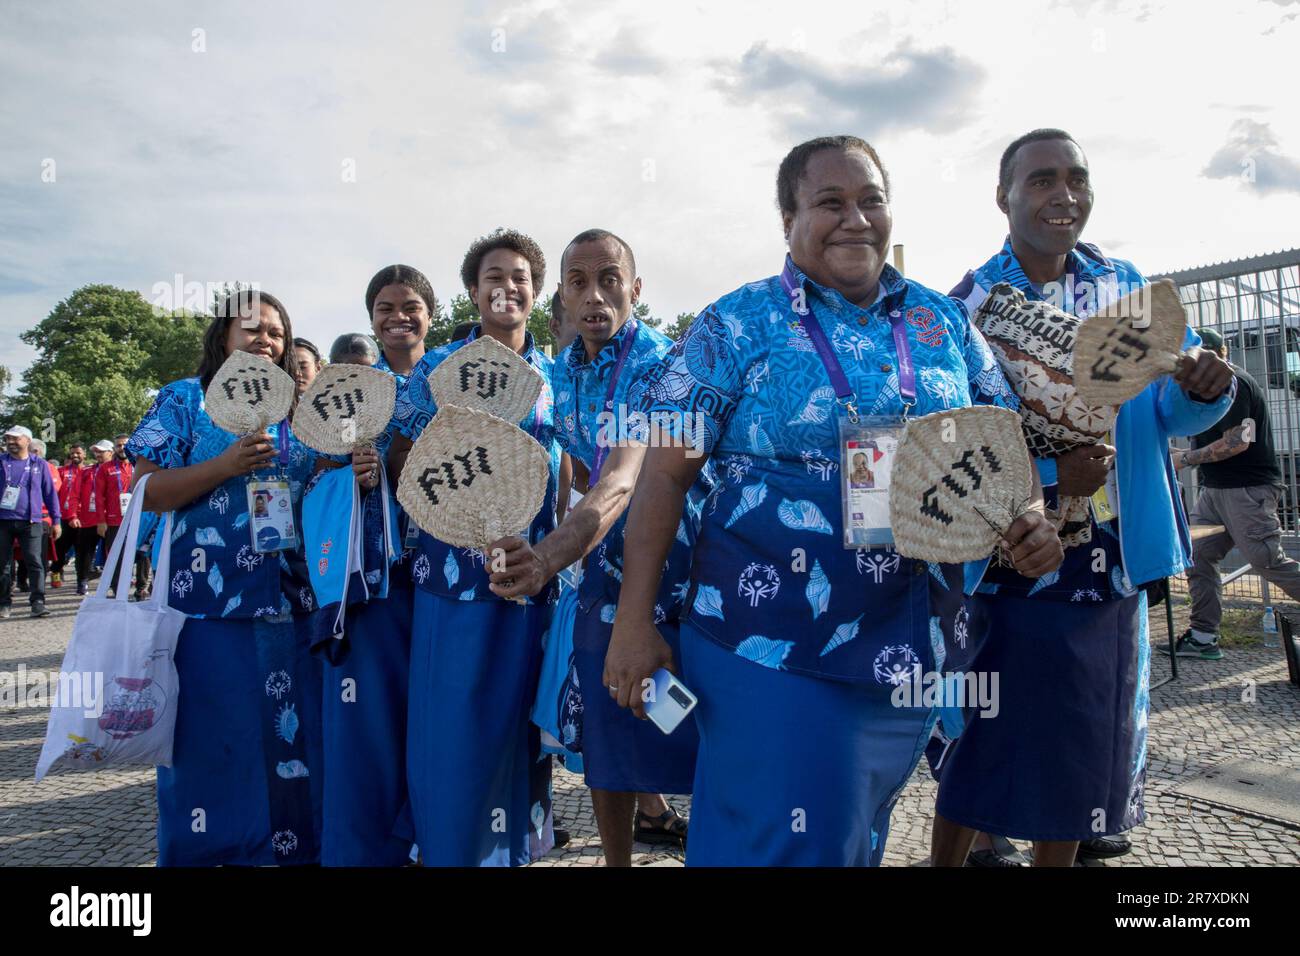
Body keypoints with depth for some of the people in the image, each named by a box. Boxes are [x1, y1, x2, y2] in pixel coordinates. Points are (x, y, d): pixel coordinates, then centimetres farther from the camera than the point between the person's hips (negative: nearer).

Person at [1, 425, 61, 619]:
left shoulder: (39, 464, 6)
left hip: (30, 522, -2)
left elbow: (50, 493, 7)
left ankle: (37, 602, -6)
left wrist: (56, 520, 4)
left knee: (35, 562, -7)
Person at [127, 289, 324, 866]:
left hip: (289, 601, 4)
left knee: (290, 732, 8)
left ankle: (289, 845, 22)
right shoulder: (184, 399, 2)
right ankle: (205, 848, 19)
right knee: (211, 736, 2)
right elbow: (147, 492, -6)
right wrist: (227, 465, -19)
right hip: (210, 598, -4)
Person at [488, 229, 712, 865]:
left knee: (694, 729, 0)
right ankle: (652, 813, 35)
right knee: (604, 732, 11)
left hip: (682, 568, -5)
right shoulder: (561, 372, 4)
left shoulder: (659, 365, -19)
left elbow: (620, 481, -33)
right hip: (606, 569, 6)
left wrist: (547, 557, -48)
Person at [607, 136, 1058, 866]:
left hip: (914, 645, 5)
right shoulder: (739, 325, -5)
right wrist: (635, 621, -12)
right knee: (777, 841, 3)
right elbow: (667, 471, -8)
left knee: (860, 841, 21)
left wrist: (1030, 522, -9)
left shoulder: (946, 325, 6)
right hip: (771, 650, -4)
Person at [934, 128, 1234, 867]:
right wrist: (1050, 478, -29)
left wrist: (1205, 389, -16)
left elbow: (1166, 412, 5)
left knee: (1084, 747, 18)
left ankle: (1064, 850, 38)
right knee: (986, 746, 7)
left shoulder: (1127, 287, 5)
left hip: (1114, 564, 5)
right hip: (1013, 559, -5)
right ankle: (947, 859, 29)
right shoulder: (968, 307, -11)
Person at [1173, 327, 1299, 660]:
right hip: (1216, 489, 10)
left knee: (1268, 561, -6)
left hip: (1246, 489, -10)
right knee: (1199, 556, 5)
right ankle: (1203, 636, 7)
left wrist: (1187, 459, -14)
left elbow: (1237, 442, -21)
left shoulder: (1232, 383, -14)